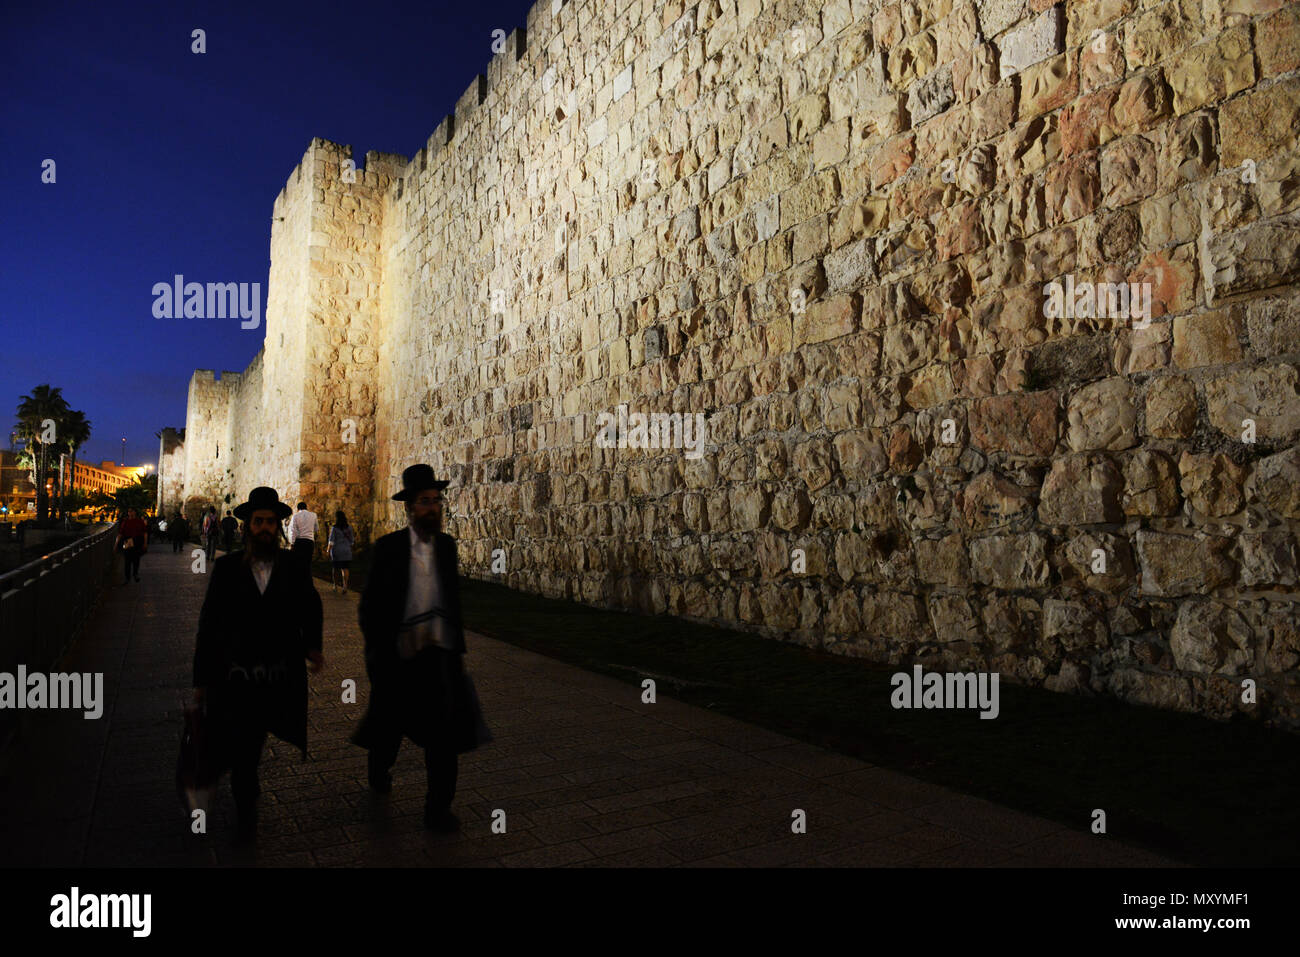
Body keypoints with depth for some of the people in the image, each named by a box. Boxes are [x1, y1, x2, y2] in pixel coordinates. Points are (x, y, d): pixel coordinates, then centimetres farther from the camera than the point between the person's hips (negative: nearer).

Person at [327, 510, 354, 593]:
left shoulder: (334, 528, -9)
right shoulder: (349, 528, 3)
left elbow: (331, 541, -9)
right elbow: (351, 541, 8)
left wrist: (328, 549, 5)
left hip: (336, 550, -3)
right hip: (347, 551, 3)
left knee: (335, 568, 11)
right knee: (345, 569, 1)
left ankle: (335, 586, 20)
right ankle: (345, 586, -13)